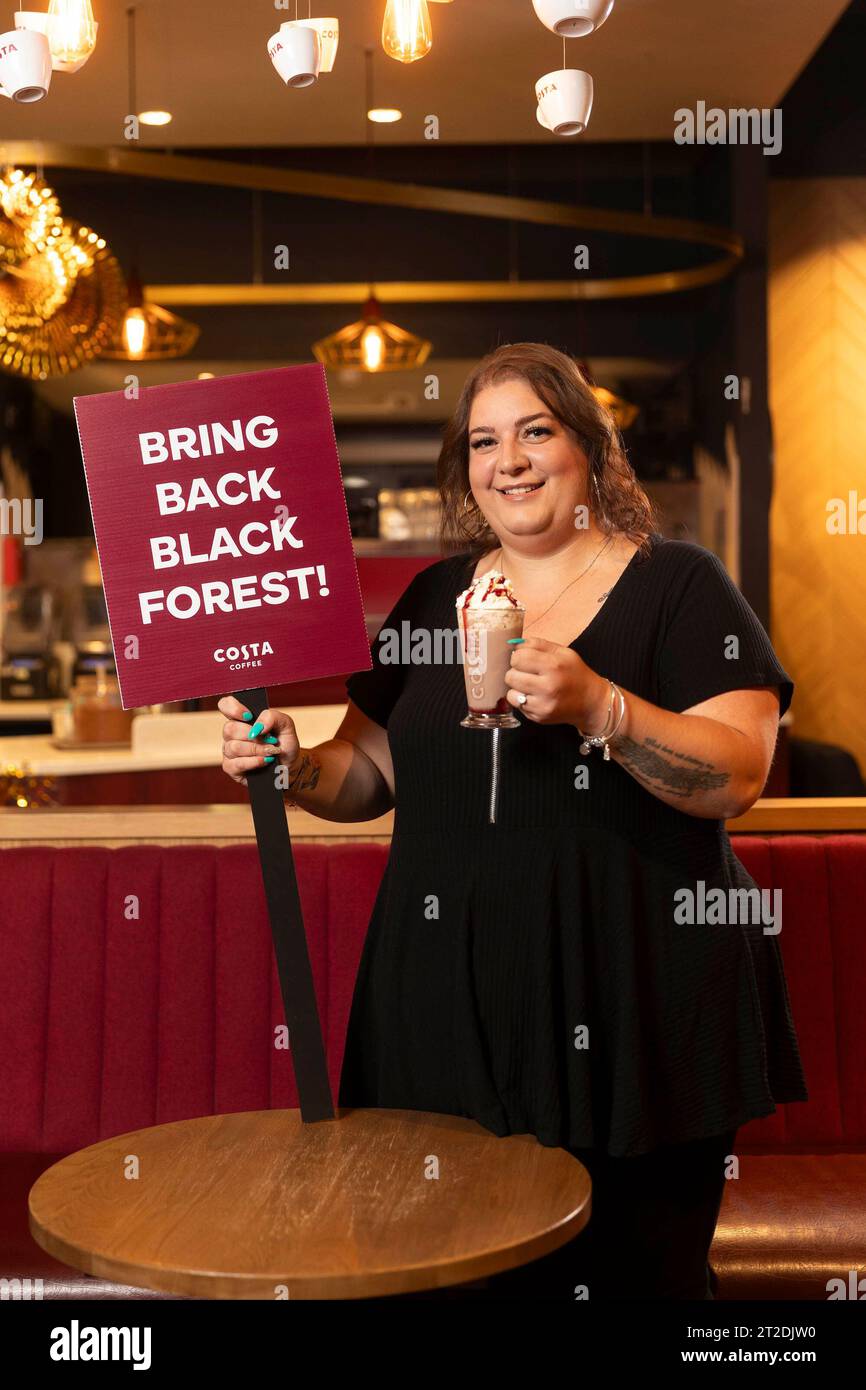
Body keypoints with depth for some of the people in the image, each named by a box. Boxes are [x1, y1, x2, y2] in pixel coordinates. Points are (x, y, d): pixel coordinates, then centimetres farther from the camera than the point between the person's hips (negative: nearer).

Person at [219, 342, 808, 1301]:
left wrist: (598, 707, -26)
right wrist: (292, 765, -6)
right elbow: (371, 773, 14)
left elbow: (738, 777, -12)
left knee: (640, 1272, 2)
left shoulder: (677, 585, -1)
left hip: (630, 1010, -3)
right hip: (455, 1000, 4)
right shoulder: (435, 596, 12)